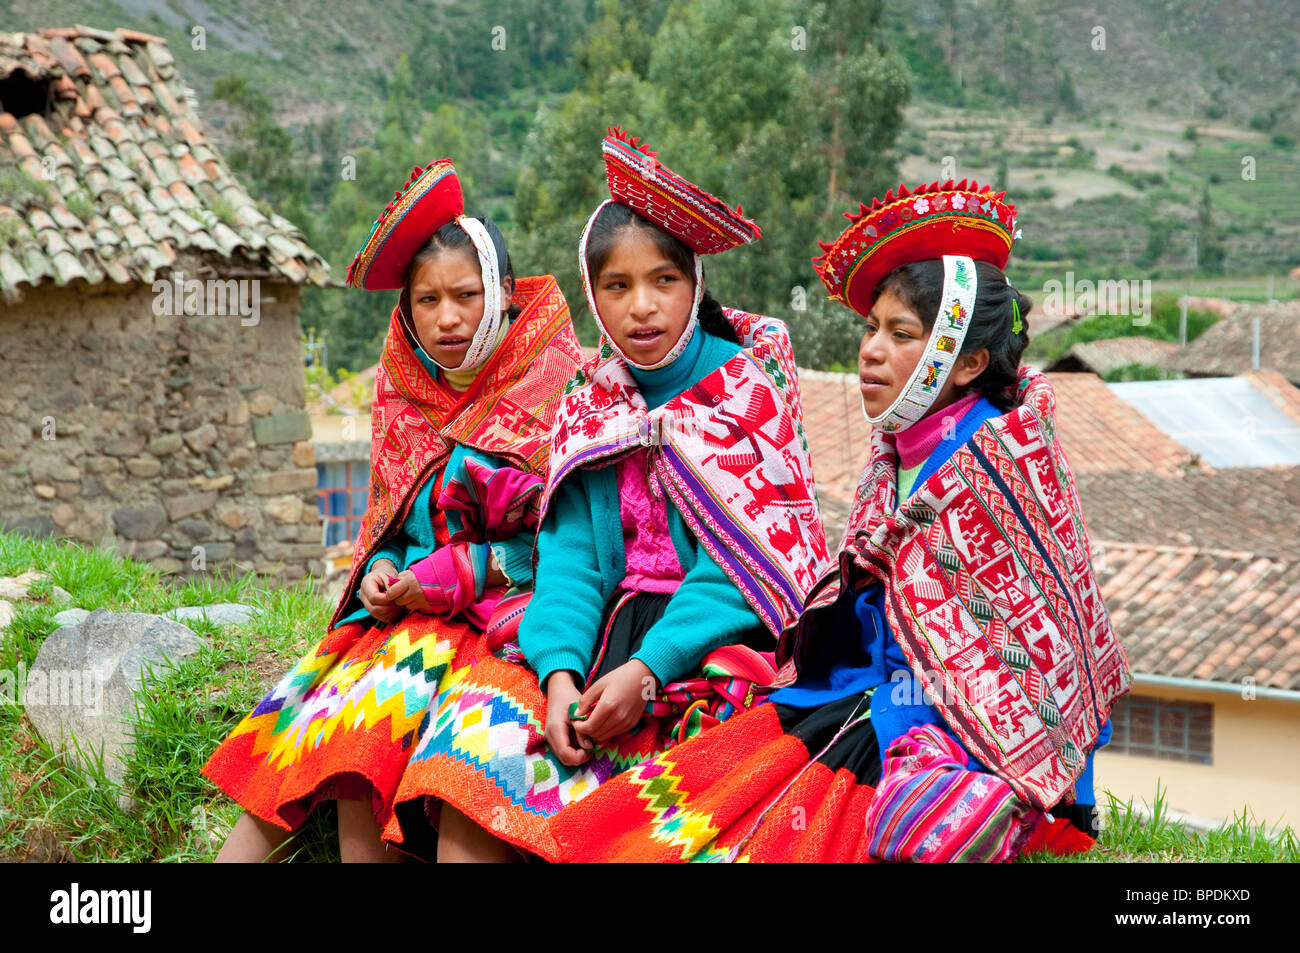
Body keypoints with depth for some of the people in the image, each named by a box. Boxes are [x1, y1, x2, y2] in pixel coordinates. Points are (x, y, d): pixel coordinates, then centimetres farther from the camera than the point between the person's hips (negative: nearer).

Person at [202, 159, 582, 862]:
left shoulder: (556, 387, -4)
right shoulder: (403, 396, 13)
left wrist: (446, 580, -14)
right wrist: (382, 574, -3)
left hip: (507, 608, -5)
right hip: (403, 609, 5)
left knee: (376, 705, -28)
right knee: (305, 703, -18)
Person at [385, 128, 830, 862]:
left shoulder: (748, 384, -2)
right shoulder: (590, 403, 12)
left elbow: (745, 558, -11)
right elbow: (570, 554, 4)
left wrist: (648, 670, -22)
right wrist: (561, 671, -15)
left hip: (721, 636, -4)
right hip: (612, 632, 4)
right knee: (487, 706, -22)